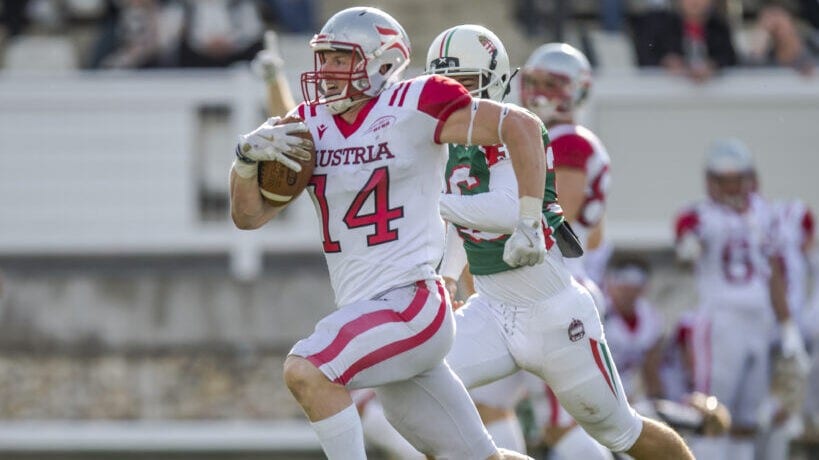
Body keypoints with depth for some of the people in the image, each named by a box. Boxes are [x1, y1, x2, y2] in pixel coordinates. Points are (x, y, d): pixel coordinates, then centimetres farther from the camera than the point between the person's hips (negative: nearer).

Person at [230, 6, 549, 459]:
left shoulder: (413, 107, -9)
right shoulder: (311, 126, 10)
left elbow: (521, 126, -8)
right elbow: (248, 216, 11)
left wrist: (528, 224, -9)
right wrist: (248, 156, -9)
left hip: (409, 302, -7)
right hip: (363, 310, 7)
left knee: (304, 370, -27)